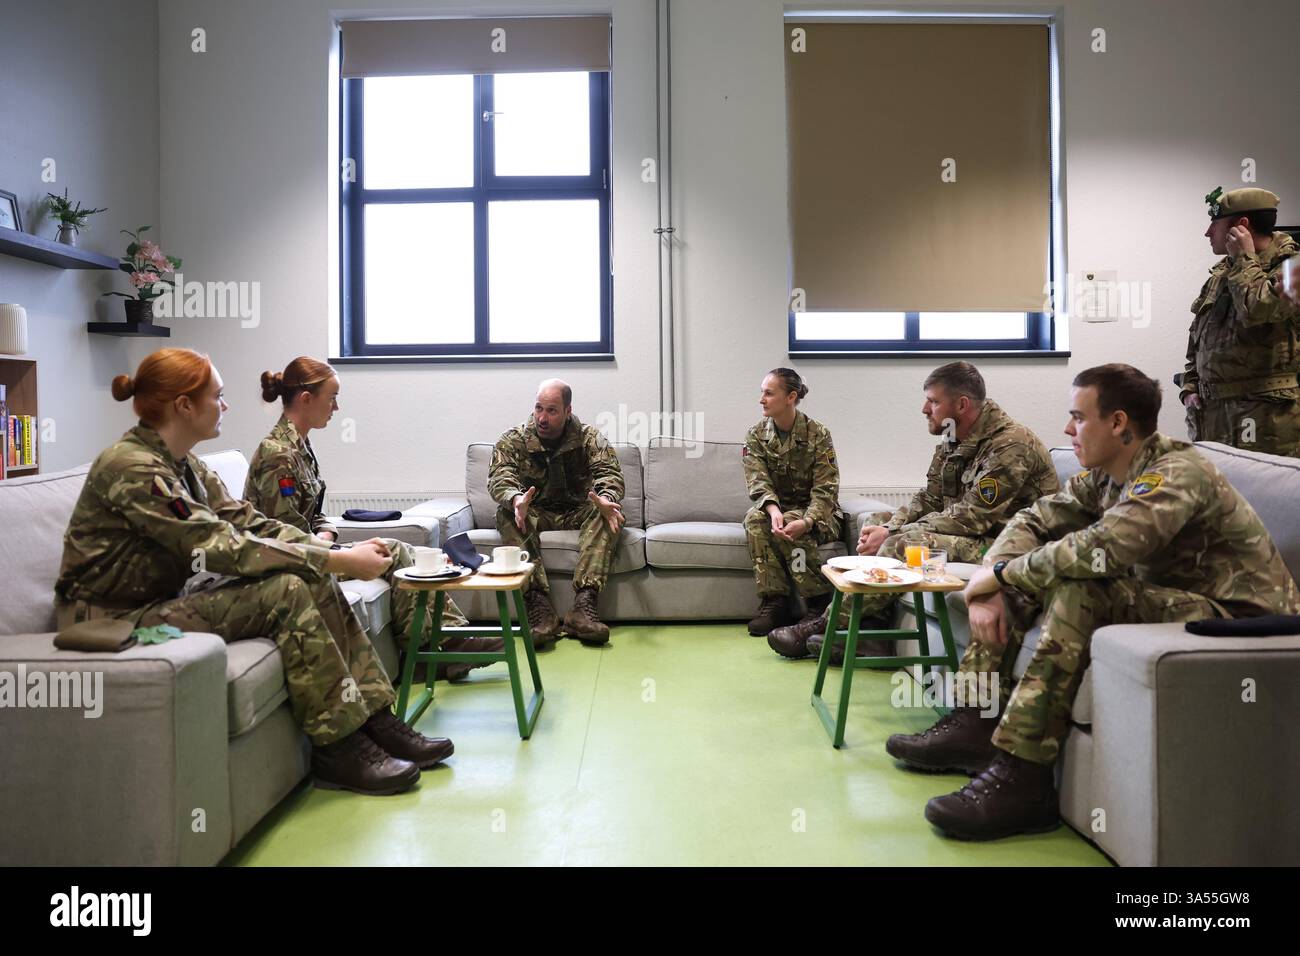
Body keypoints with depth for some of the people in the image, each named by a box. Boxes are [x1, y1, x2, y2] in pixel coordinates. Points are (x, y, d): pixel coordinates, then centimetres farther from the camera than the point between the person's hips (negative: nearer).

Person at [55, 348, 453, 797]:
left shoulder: (181, 464, 8)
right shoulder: (133, 468, -21)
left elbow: (248, 522, 3)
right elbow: (224, 549, -27)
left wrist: (340, 553, -10)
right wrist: (336, 560, -25)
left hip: (158, 604, 9)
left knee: (317, 581, -6)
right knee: (286, 592, -24)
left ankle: (375, 718, -6)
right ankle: (339, 748, -16)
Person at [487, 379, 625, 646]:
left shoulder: (590, 438, 1)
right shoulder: (513, 440, 0)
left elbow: (609, 473, -14)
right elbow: (499, 477, -16)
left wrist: (606, 498, -40)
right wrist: (515, 499, -41)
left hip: (577, 514, 0)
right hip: (535, 515, 0)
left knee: (606, 512, -31)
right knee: (507, 513, -32)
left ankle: (583, 605, -41)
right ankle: (539, 606, -42)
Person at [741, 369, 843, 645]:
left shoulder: (818, 434, -11)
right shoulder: (755, 436, -1)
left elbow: (825, 490, -17)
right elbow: (757, 482, -14)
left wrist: (806, 522, -37)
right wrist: (773, 509, -37)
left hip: (816, 513, -3)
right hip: (777, 508, 3)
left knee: (790, 524, -35)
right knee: (755, 518, -30)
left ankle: (819, 602, -23)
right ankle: (774, 601, -29)